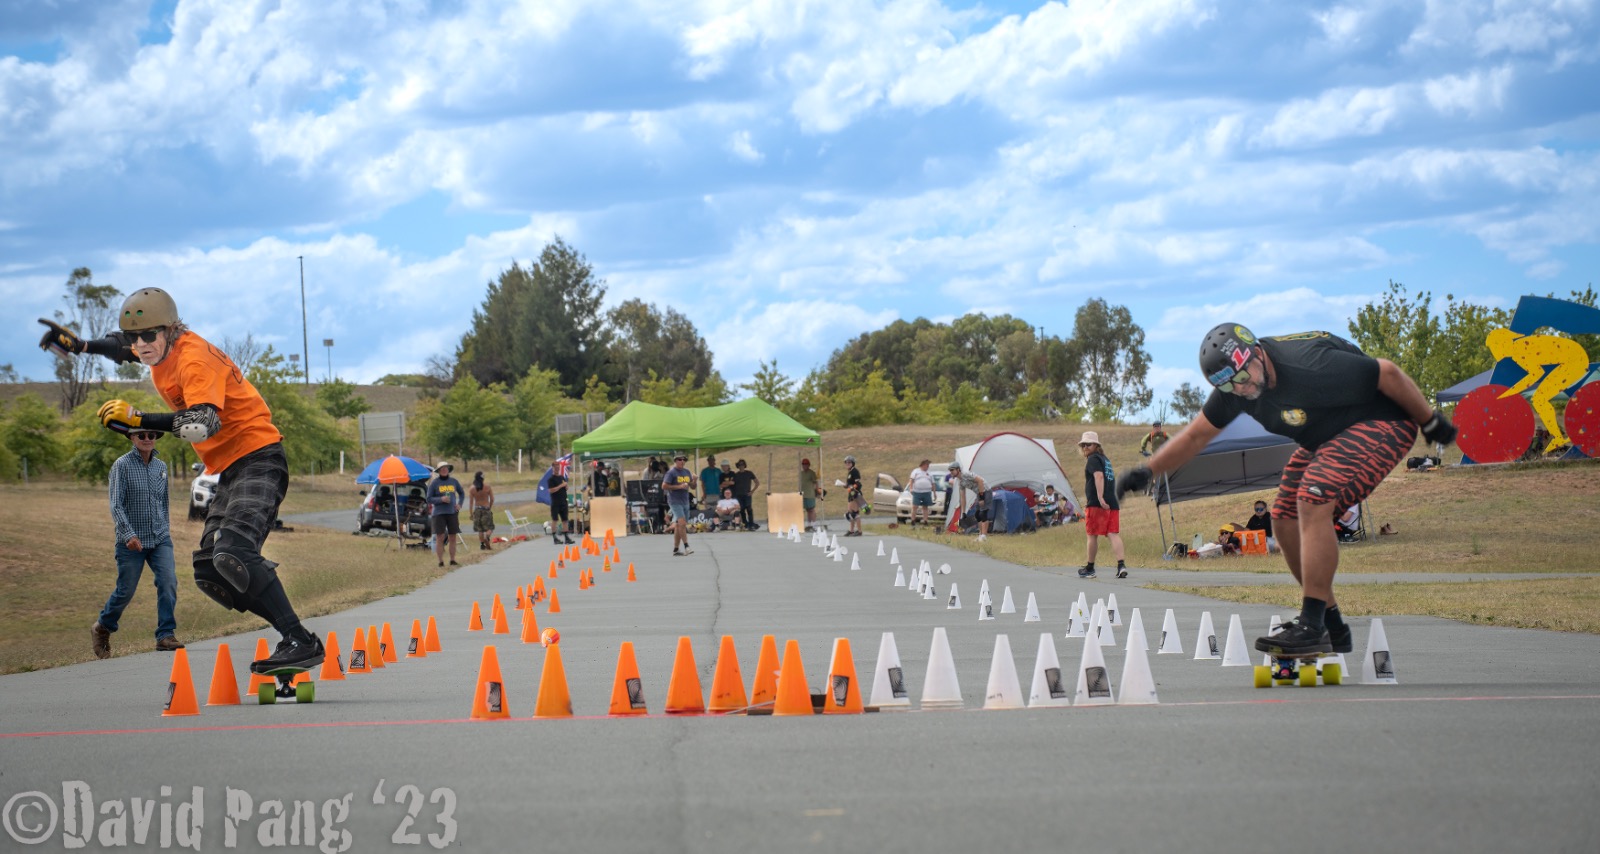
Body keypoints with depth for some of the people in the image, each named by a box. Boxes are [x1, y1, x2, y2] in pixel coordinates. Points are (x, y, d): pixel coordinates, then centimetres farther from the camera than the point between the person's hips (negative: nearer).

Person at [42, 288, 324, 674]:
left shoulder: (194, 358, -19)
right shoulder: (162, 350, 9)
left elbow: (204, 424, -35)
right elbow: (126, 348, 36)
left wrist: (140, 420, -36)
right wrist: (79, 345, 32)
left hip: (257, 460, -10)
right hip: (231, 469, 10)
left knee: (232, 554, -29)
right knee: (210, 574, 3)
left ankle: (301, 642, -32)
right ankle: (296, 640, 0)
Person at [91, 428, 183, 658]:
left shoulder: (161, 466, 9)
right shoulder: (122, 465, -6)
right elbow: (116, 505, -12)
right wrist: (128, 534, -22)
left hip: (160, 538, 4)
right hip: (132, 541, -4)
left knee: (168, 582, -15)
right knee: (125, 590, 2)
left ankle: (165, 635, -12)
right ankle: (102, 629, 26)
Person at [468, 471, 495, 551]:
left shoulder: (471, 488, -6)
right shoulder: (488, 487, -7)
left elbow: (471, 502, -5)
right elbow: (492, 499, -2)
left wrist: (471, 513, 3)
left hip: (477, 509, 2)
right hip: (486, 509, -2)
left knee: (480, 529, 13)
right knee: (489, 528, 1)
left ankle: (482, 544, 12)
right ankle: (487, 536, -29)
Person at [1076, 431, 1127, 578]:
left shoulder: (1093, 459, -3)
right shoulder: (1105, 459, 24)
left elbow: (1099, 476, -20)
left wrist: (1100, 497, -30)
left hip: (1096, 504, -8)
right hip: (1112, 503, 8)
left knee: (1092, 535, 3)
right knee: (1113, 534, -2)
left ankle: (1089, 568, 12)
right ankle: (1121, 565, -19)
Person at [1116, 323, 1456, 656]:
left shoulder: (1312, 367, -32)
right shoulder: (1237, 380, -8)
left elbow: (1388, 374, -22)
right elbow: (1197, 435, 5)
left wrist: (1431, 423, -10)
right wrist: (1147, 471, -4)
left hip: (1383, 423, -9)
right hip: (1325, 437, 9)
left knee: (1313, 501, -26)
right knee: (1286, 523, 2)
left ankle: (1311, 626, -24)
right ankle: (1333, 627, 13)